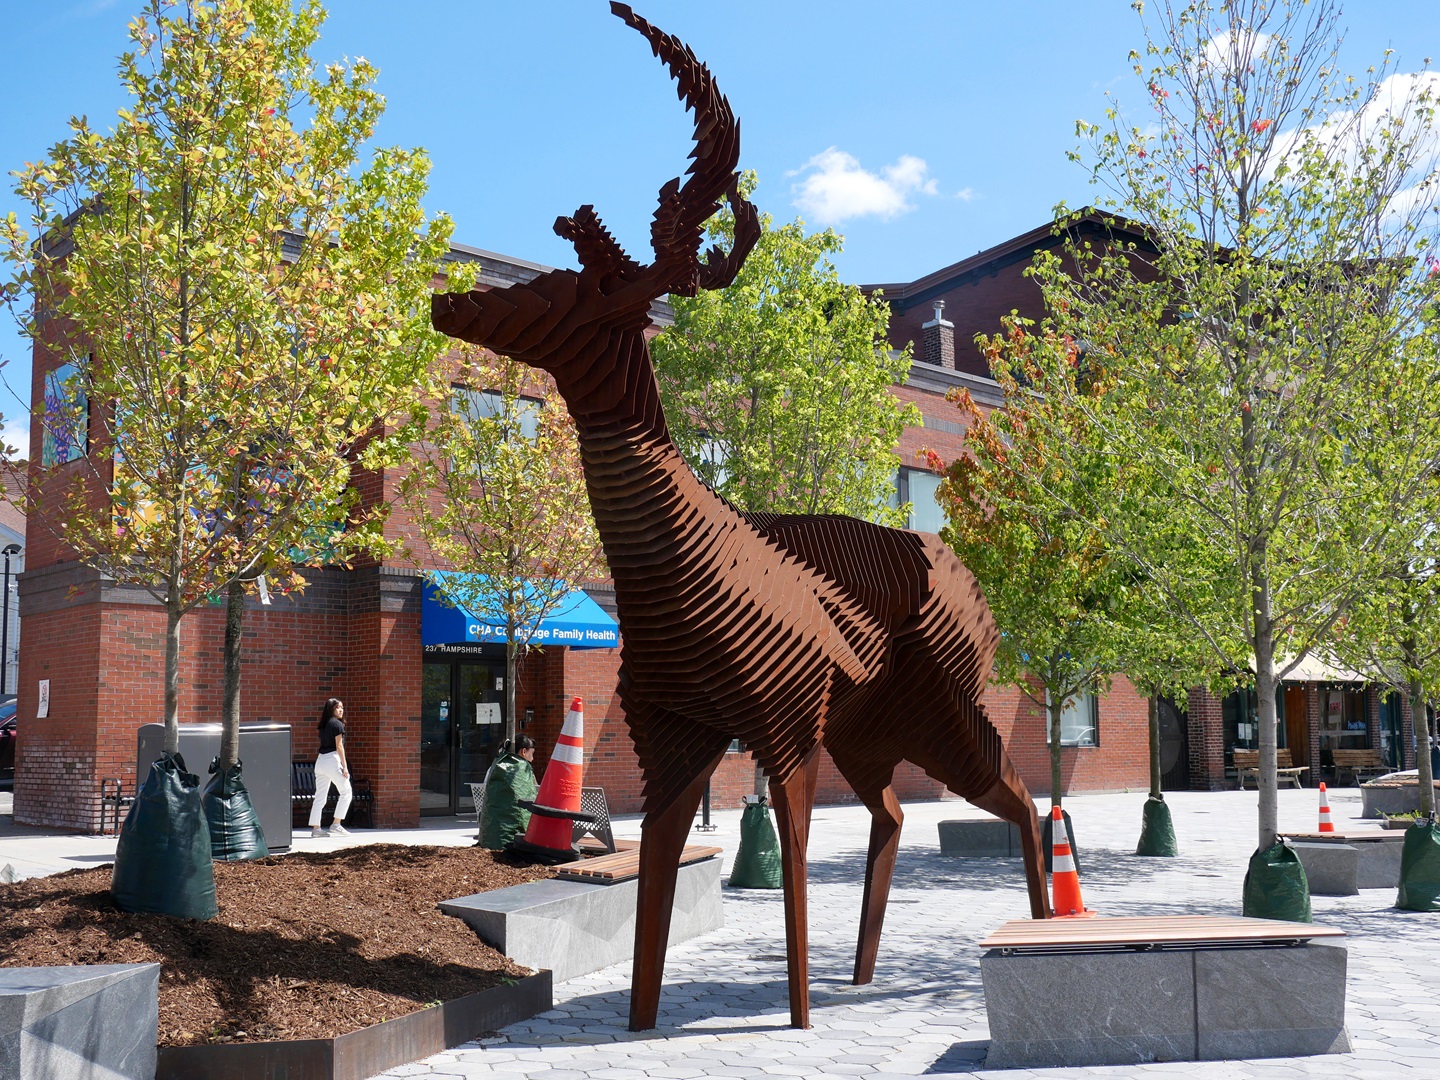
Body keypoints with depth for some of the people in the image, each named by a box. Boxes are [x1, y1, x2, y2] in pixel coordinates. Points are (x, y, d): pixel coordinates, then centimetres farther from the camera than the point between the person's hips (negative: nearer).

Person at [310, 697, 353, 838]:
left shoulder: (323, 725, 16)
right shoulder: (337, 724, -7)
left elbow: (325, 744, 14)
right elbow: (339, 746, -11)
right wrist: (345, 766, -11)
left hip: (320, 760, 8)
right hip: (332, 759, -8)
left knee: (320, 795, 8)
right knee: (346, 792, 2)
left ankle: (315, 827, 5)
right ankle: (336, 824, -4)